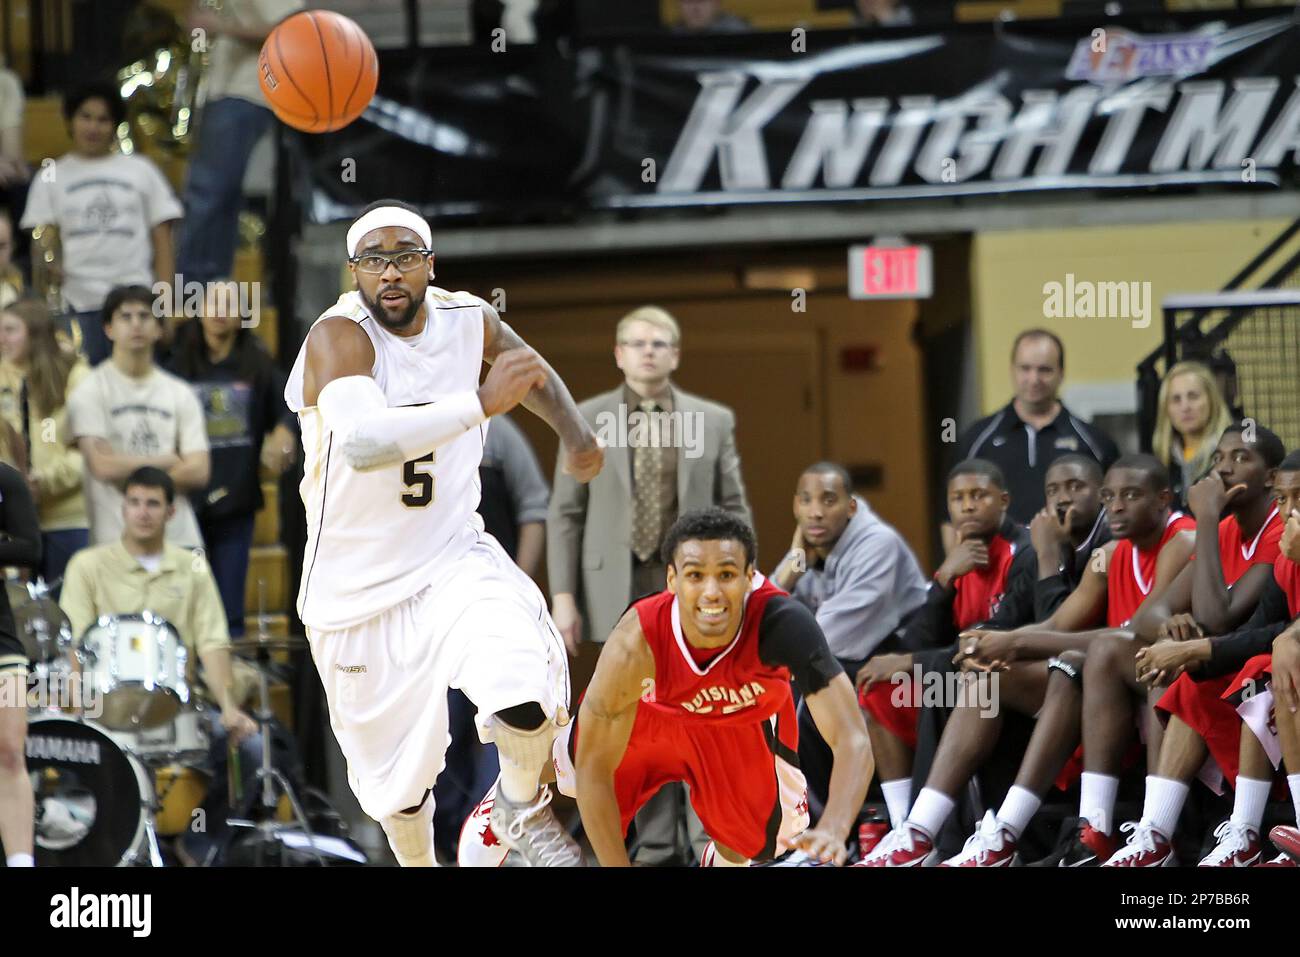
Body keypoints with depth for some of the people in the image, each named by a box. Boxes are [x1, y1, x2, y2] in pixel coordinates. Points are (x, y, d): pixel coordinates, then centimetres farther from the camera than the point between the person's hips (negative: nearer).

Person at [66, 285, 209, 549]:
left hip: (180, 538, 3)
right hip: (114, 537, -3)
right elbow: (104, 466, -9)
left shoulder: (180, 394, 12)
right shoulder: (90, 391, 2)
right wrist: (169, 461, 0)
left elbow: (199, 472, 3)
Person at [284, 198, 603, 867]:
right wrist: (481, 404, -43)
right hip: (355, 588, -2)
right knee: (399, 784, 9)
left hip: (453, 561, 2)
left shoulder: (467, 321, -5)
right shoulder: (339, 336, -22)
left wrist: (576, 434, 23)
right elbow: (361, 442, -42)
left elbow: (524, 364, 20)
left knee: (526, 701, -25)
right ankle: (418, 868, 42)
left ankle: (522, 808, 8)